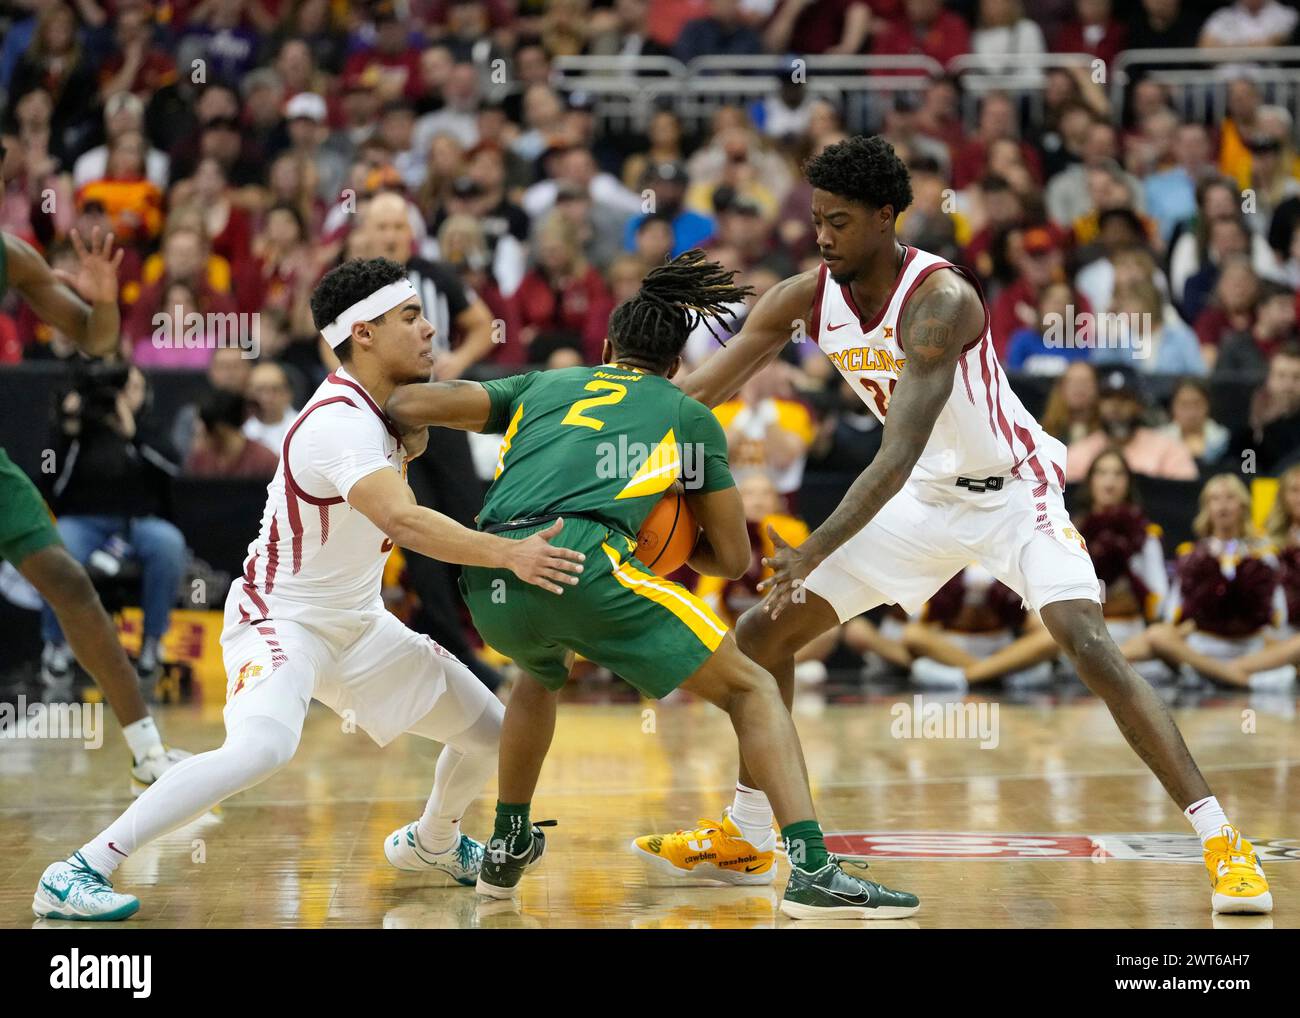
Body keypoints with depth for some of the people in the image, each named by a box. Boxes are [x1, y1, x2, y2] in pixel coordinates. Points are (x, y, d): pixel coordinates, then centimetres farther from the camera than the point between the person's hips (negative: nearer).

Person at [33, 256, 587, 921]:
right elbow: (401, 521, -44)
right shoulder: (339, 424, -27)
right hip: (281, 618, -9)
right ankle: (78, 873, -29)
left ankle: (431, 842, 42)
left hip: (357, 620, 9)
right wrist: (506, 554, -52)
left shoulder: (378, 408, 1)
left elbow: (408, 447, 26)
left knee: (488, 729, 10)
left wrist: (408, 434, 3)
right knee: (263, 746, -36)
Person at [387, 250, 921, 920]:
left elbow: (411, 406, 19)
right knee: (751, 690, 9)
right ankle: (813, 872, -8)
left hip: (487, 587, 4)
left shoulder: (543, 386, 31)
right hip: (584, 563, -4)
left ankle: (507, 850, 42)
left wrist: (404, 430, 42)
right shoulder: (690, 417, 25)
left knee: (540, 675, 40)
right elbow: (733, 558, 25)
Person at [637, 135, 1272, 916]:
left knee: (1091, 648, -28)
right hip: (927, 498, 7)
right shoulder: (808, 297, -10)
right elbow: (702, 391, -4)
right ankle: (748, 831, 22)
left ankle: (1221, 841, -24)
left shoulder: (939, 299, -30)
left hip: (1012, 490, -7)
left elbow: (900, 452, -37)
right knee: (762, 633, 4)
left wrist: (817, 550, -45)